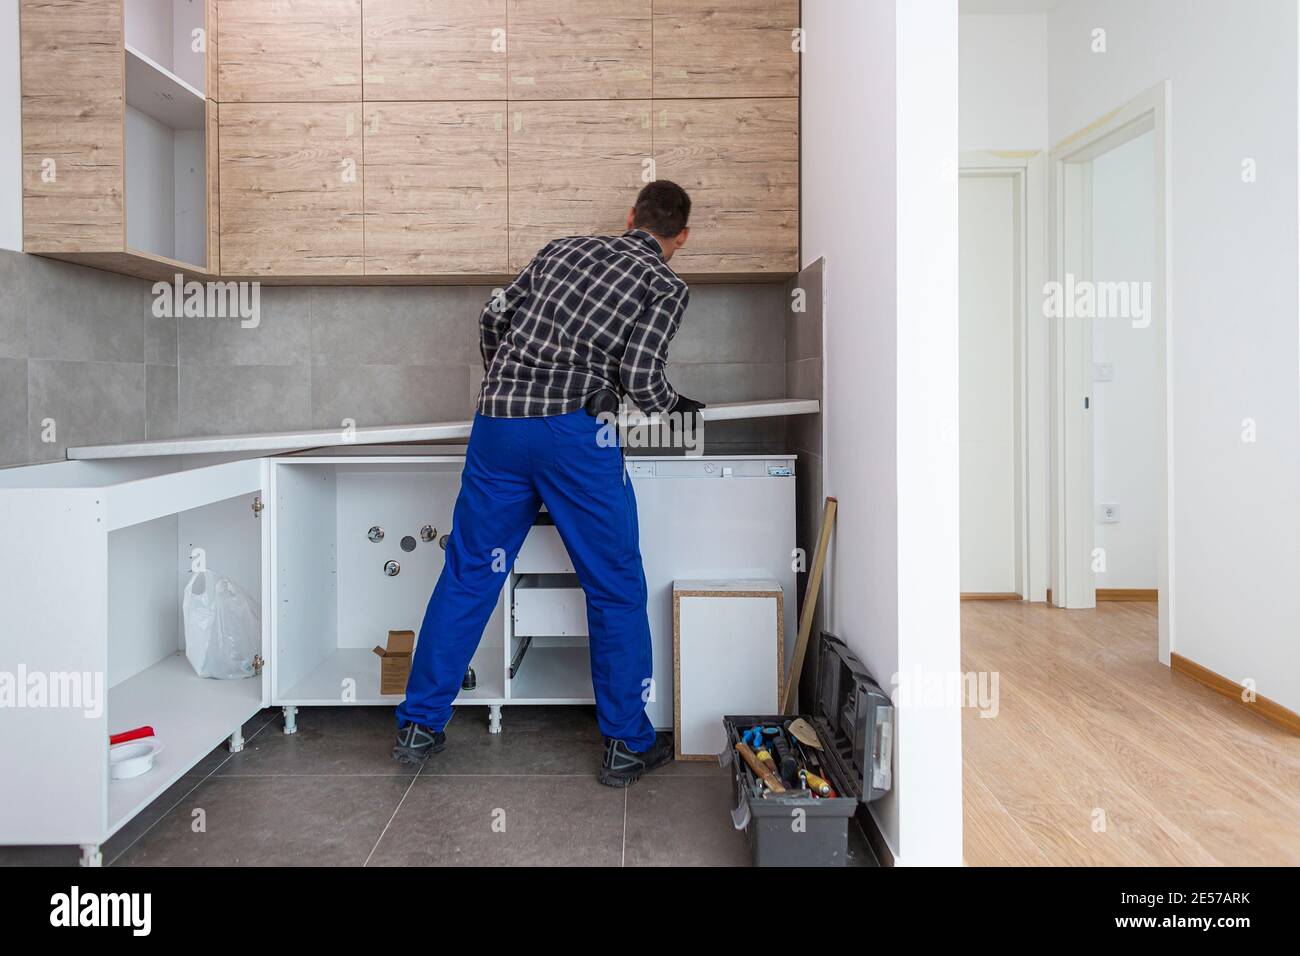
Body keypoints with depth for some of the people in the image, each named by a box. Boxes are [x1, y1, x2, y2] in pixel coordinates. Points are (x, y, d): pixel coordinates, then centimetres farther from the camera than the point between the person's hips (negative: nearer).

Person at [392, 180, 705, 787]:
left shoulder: (564, 248, 20)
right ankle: (627, 743, 16)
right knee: (615, 588, 8)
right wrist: (676, 409, 16)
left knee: (469, 574, 13)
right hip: (573, 430, -5)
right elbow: (640, 377, -5)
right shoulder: (666, 286, 7)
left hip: (498, 421, 5)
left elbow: (495, 317, 17)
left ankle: (419, 726, 22)